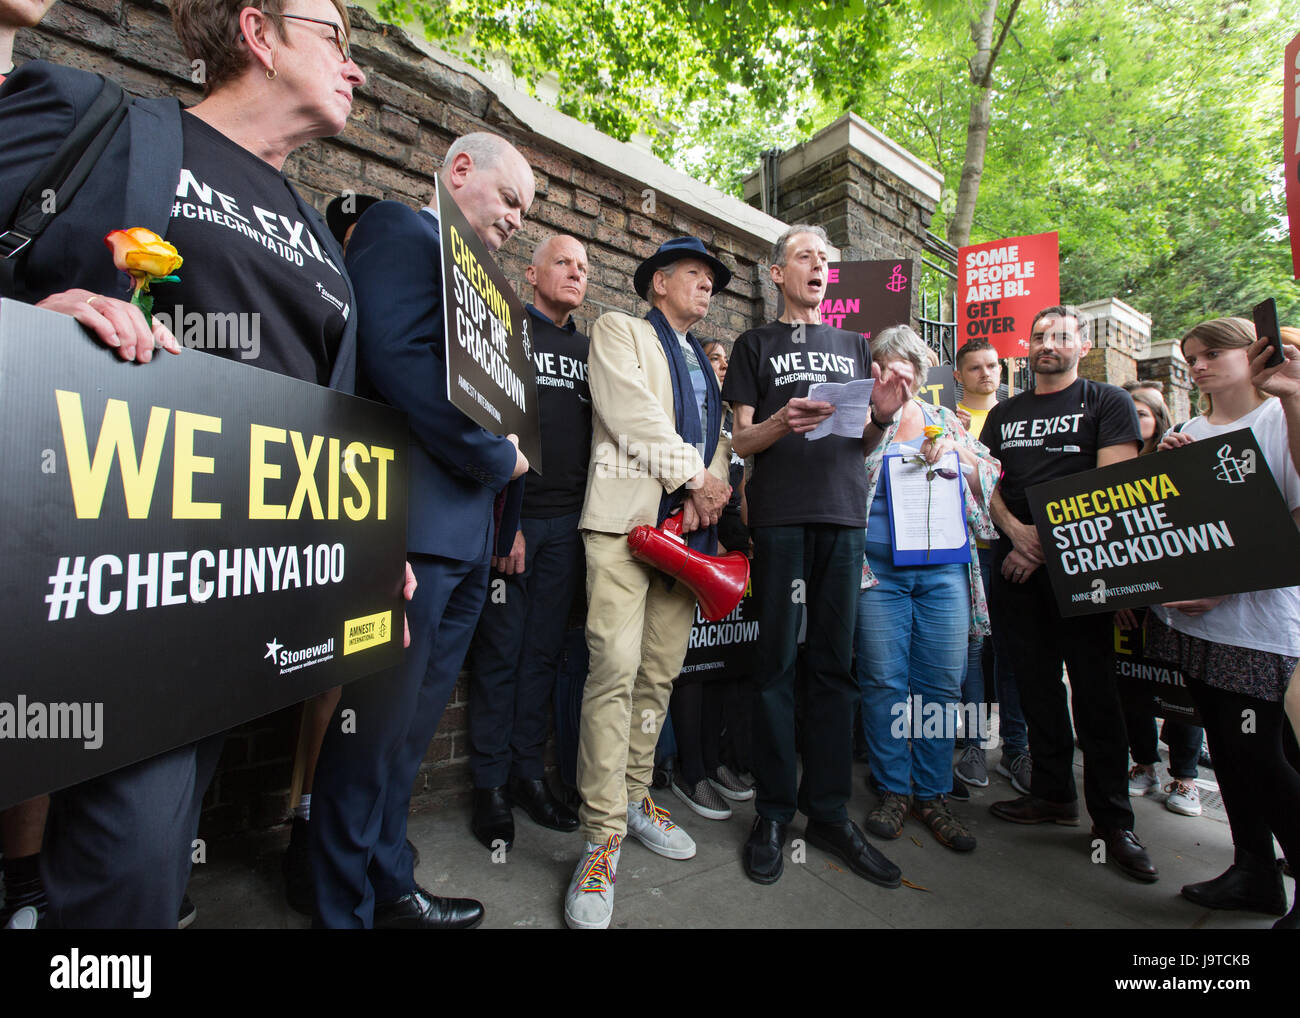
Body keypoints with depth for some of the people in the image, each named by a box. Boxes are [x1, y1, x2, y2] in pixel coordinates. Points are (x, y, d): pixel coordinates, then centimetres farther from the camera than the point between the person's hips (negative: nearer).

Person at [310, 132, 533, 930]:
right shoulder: (402, 228, 0)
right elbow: (398, 356, -17)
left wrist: (497, 459, 8)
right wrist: (496, 458, -11)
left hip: (466, 530, 9)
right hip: (416, 523, -9)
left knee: (410, 726, 17)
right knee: (379, 724, 2)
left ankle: (389, 888, 34)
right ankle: (349, 907, 22)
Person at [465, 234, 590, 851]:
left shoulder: (588, 348, 19)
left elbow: (601, 430, 17)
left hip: (567, 521, 5)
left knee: (544, 651, 9)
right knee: (499, 651, 2)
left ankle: (529, 773, 23)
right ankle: (491, 784, 17)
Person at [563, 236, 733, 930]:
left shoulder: (704, 361, 28)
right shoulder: (618, 330, 10)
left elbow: (717, 435, 16)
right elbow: (633, 413, -7)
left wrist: (707, 490, -3)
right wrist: (692, 476, -7)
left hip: (689, 526, 6)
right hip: (627, 519, -6)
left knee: (660, 673, 7)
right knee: (615, 672, -12)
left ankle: (635, 799, 23)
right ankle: (602, 836, -1)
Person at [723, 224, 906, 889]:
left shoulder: (854, 346, 22)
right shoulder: (756, 345, 13)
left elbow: (865, 444, 18)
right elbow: (742, 441, 5)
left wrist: (883, 415, -3)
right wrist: (782, 423, -15)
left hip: (844, 512, 3)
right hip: (780, 514, -3)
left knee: (835, 664, 4)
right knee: (776, 662, -1)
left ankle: (828, 811, 15)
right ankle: (773, 812, 11)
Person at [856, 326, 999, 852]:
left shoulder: (943, 420, 15)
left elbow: (990, 478, 14)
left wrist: (955, 451, -4)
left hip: (944, 568, 2)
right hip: (879, 568, -2)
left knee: (941, 683, 4)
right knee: (883, 681, 0)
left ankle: (932, 794, 19)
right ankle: (894, 790, 17)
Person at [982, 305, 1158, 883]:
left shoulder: (1107, 403, 4)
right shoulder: (1004, 414, 17)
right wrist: (1016, 530, -8)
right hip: (1017, 561, 4)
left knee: (1093, 684, -2)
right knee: (1035, 678, 8)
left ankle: (1112, 819, 10)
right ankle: (1053, 793, 22)